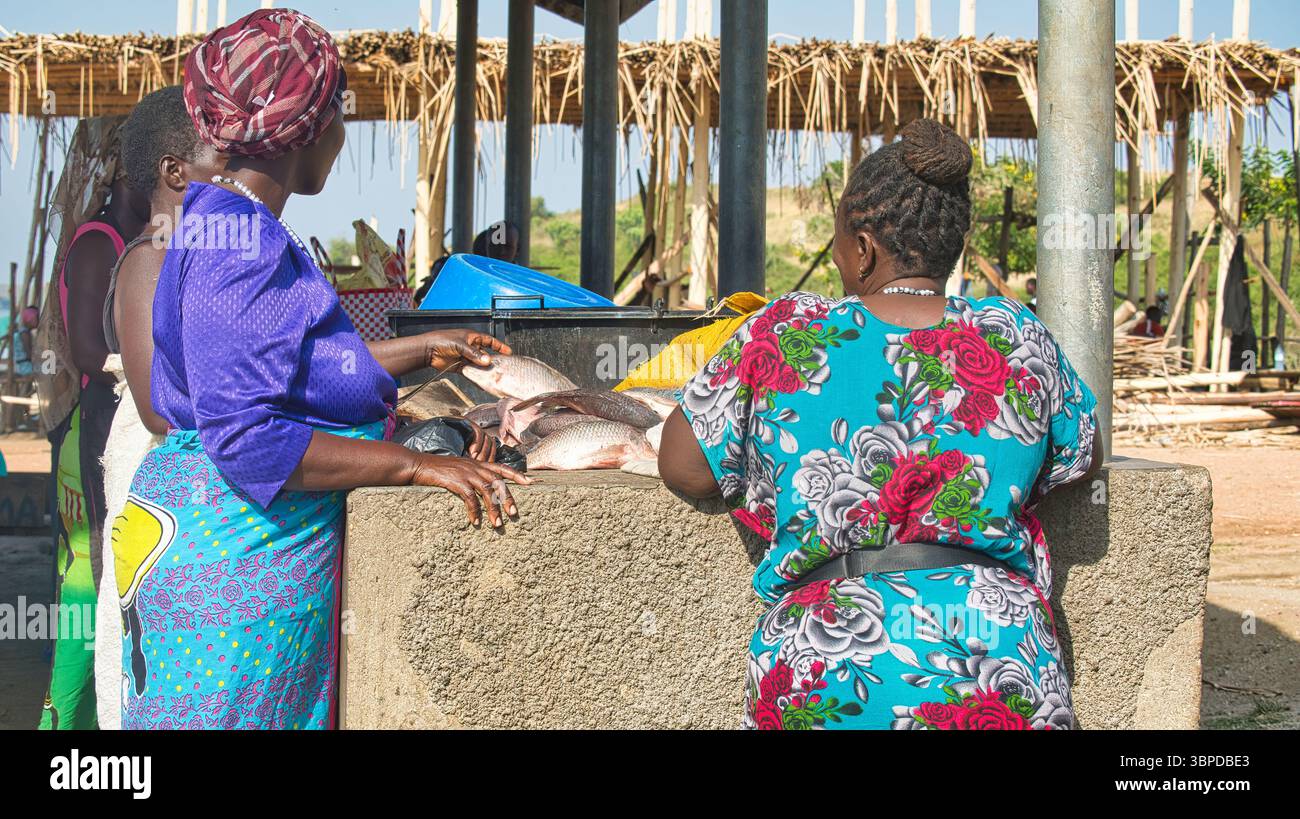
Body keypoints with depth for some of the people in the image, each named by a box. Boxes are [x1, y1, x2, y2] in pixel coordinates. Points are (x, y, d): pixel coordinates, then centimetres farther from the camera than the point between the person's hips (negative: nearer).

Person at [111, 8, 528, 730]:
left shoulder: (220, 221, 12)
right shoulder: (242, 245, -20)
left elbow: (291, 365, 23)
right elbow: (249, 440, -25)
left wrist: (425, 350, 25)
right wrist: (414, 465, -22)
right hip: (237, 563, -10)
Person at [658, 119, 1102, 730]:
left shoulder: (783, 335, 0)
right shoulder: (1020, 339, 6)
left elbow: (682, 467, 6)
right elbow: (1082, 460, 22)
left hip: (823, 671, -1)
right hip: (1005, 674, 2)